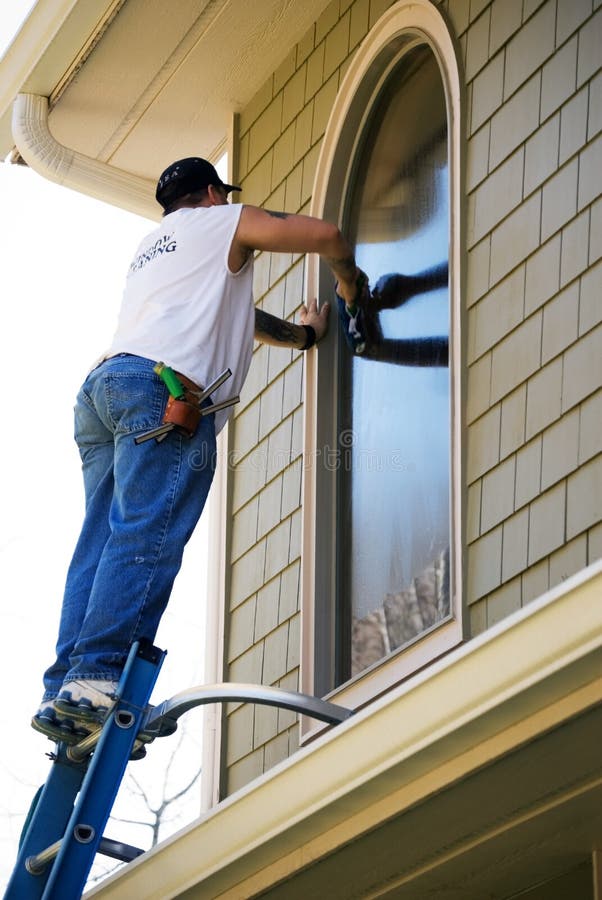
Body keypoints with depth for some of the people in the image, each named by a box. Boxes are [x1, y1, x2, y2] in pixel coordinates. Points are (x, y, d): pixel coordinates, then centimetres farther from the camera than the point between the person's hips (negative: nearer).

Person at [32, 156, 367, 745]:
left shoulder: (152, 246, 38)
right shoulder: (222, 221, 17)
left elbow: (224, 312, 47)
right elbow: (324, 236, 11)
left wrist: (303, 334, 57)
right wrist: (348, 281, 32)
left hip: (102, 385, 8)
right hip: (162, 387, -8)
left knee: (102, 545, 0)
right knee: (147, 536, -18)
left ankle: (65, 693, -12)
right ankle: (94, 678, -31)